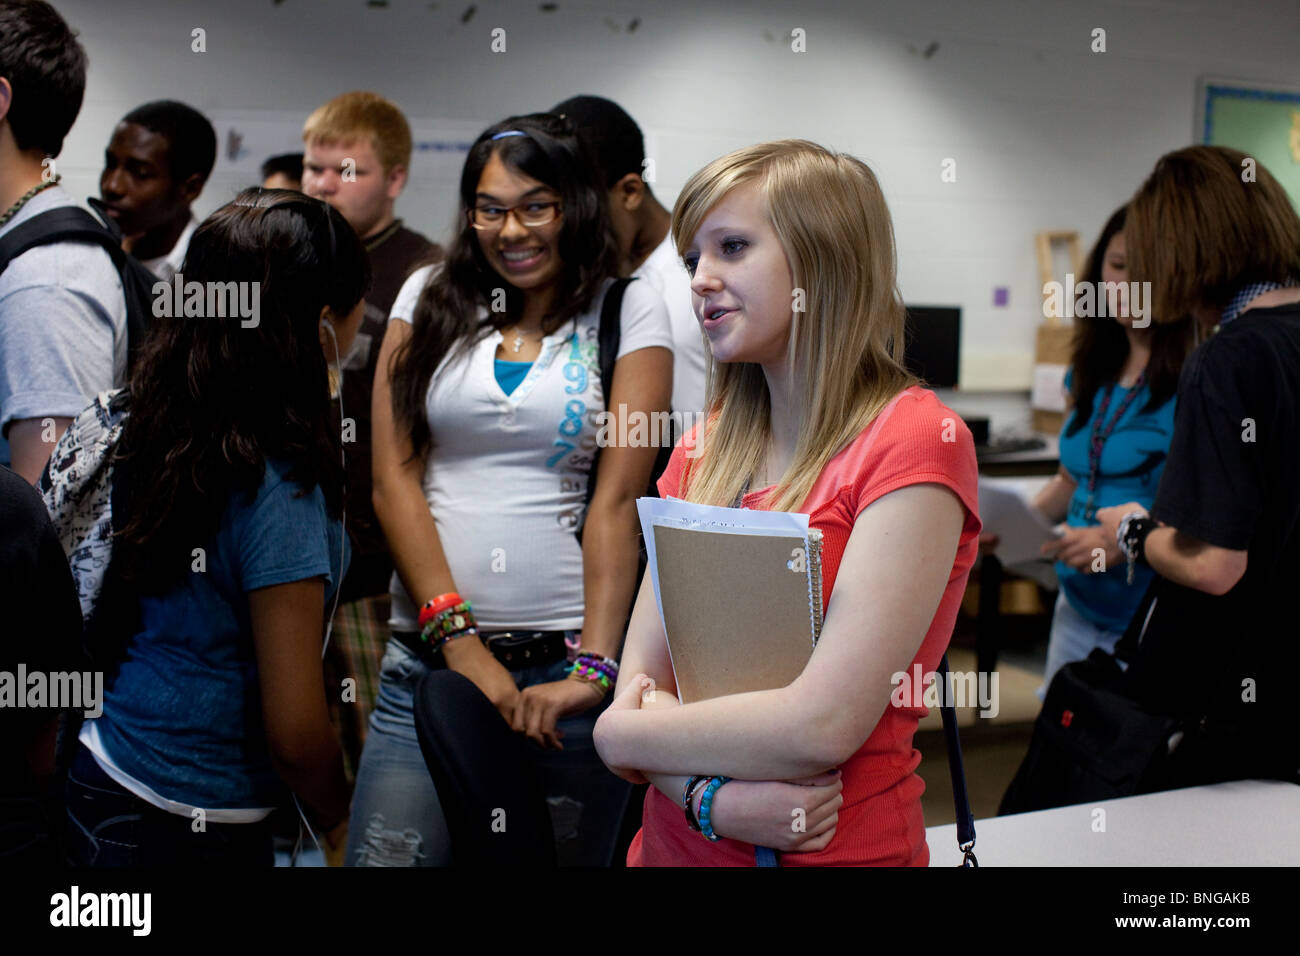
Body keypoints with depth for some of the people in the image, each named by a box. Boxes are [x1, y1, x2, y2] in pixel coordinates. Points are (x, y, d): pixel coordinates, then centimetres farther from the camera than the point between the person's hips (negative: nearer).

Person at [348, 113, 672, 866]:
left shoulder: (630, 311, 4)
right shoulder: (432, 297, 9)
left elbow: (618, 500, -4)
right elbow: (394, 479, 3)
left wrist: (594, 667, -13)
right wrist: (459, 640, -7)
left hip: (568, 660, -1)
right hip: (429, 658, 2)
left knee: (567, 850, 8)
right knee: (385, 853, -4)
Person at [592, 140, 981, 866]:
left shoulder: (915, 441, -16)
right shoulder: (704, 450, 3)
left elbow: (824, 724, -22)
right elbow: (638, 683, 0)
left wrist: (623, 735, -10)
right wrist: (715, 798, -18)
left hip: (843, 847, -5)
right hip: (675, 842, 5)